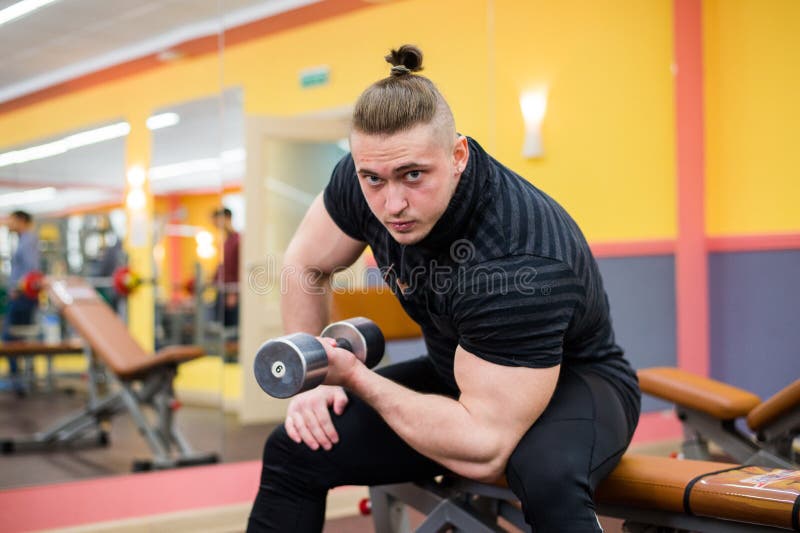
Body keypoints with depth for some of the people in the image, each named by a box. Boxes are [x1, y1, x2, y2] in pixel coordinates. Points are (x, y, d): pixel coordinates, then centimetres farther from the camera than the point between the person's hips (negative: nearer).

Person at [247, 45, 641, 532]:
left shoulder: (519, 261, -37)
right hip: (457, 373, 6)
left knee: (547, 473, -39)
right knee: (295, 450, -6)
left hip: (575, 382, -5)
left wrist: (357, 379, -26)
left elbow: (482, 450, -36)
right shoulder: (372, 171, -19)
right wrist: (315, 377, -7)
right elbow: (305, 265, 0)